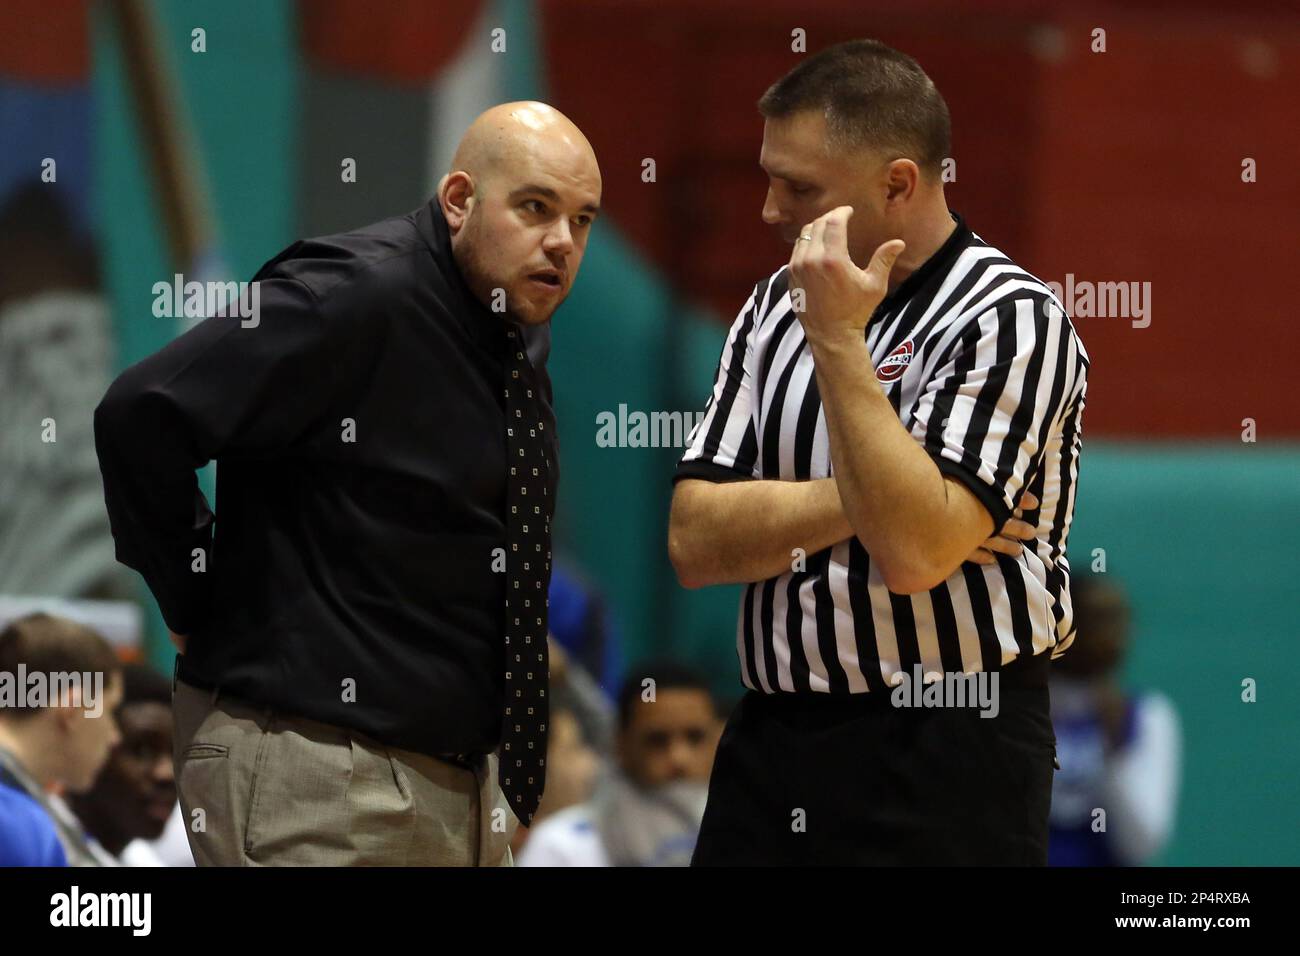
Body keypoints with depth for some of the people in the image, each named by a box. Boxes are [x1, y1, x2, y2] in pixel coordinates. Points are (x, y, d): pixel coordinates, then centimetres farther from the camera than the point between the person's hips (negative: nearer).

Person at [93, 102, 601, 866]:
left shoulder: (522, 332, 11)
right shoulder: (359, 295, -17)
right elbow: (141, 415, -24)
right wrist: (196, 605, -14)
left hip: (463, 768, 9)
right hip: (315, 771, -9)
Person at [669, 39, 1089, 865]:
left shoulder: (1011, 318, -9)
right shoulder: (776, 308, 11)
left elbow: (914, 551, -21)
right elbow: (696, 543, 2)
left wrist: (837, 339, -19)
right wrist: (871, 499, -10)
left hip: (943, 766, -6)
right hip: (768, 746, 6)